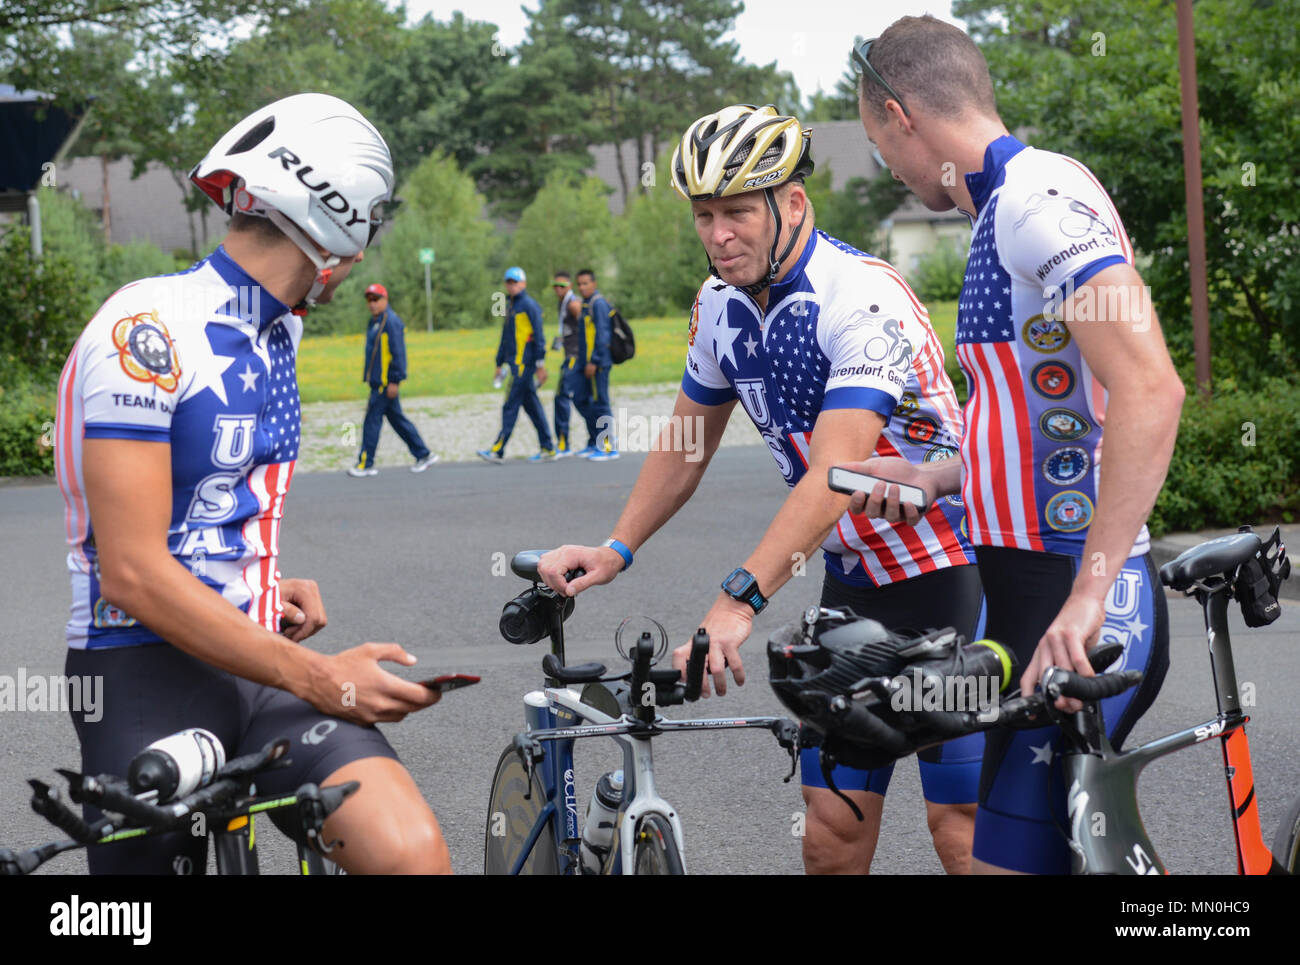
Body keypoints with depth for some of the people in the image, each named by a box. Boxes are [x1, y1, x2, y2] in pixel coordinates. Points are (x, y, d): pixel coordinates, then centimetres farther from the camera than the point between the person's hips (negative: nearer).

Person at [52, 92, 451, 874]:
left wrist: (268, 588, 7)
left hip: (252, 655, 6)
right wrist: (316, 677, -20)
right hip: (150, 669, -6)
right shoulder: (150, 327, -14)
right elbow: (132, 573, -20)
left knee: (414, 852, -20)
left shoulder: (278, 331, 14)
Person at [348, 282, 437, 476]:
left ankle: (366, 464, -1)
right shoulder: (374, 321, 16)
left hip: (386, 382, -10)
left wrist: (394, 380, -21)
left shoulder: (391, 322, -14)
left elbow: (398, 352, -18)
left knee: (372, 419, -6)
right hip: (378, 381, 10)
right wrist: (368, 376, 24)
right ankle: (423, 455, 17)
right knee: (397, 418, 12)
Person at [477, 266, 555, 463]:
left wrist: (540, 364, -16)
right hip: (514, 364, 9)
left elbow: (539, 336, -12)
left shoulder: (529, 306, -9)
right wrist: (499, 363, 21)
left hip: (523, 364, -9)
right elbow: (505, 338, 24)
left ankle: (498, 450, -8)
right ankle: (547, 449, 13)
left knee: (510, 406, -9)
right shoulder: (510, 306, 18)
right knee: (532, 406, 10)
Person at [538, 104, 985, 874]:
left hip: (949, 568, -7)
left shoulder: (864, 297, -24)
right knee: (834, 826, 2)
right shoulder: (721, 307, 1)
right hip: (854, 577, 7)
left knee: (962, 826, -9)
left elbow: (836, 474, -34)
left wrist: (738, 602, -42)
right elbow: (686, 444, 15)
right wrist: (616, 550, 2)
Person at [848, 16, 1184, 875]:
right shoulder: (1010, 206, 18)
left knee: (1013, 857, -11)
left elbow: (1148, 389, -27)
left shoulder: (1038, 199, -15)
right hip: (1034, 591, 10)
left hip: (1078, 616, -10)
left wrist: (1090, 596, -30)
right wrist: (931, 478, 24)